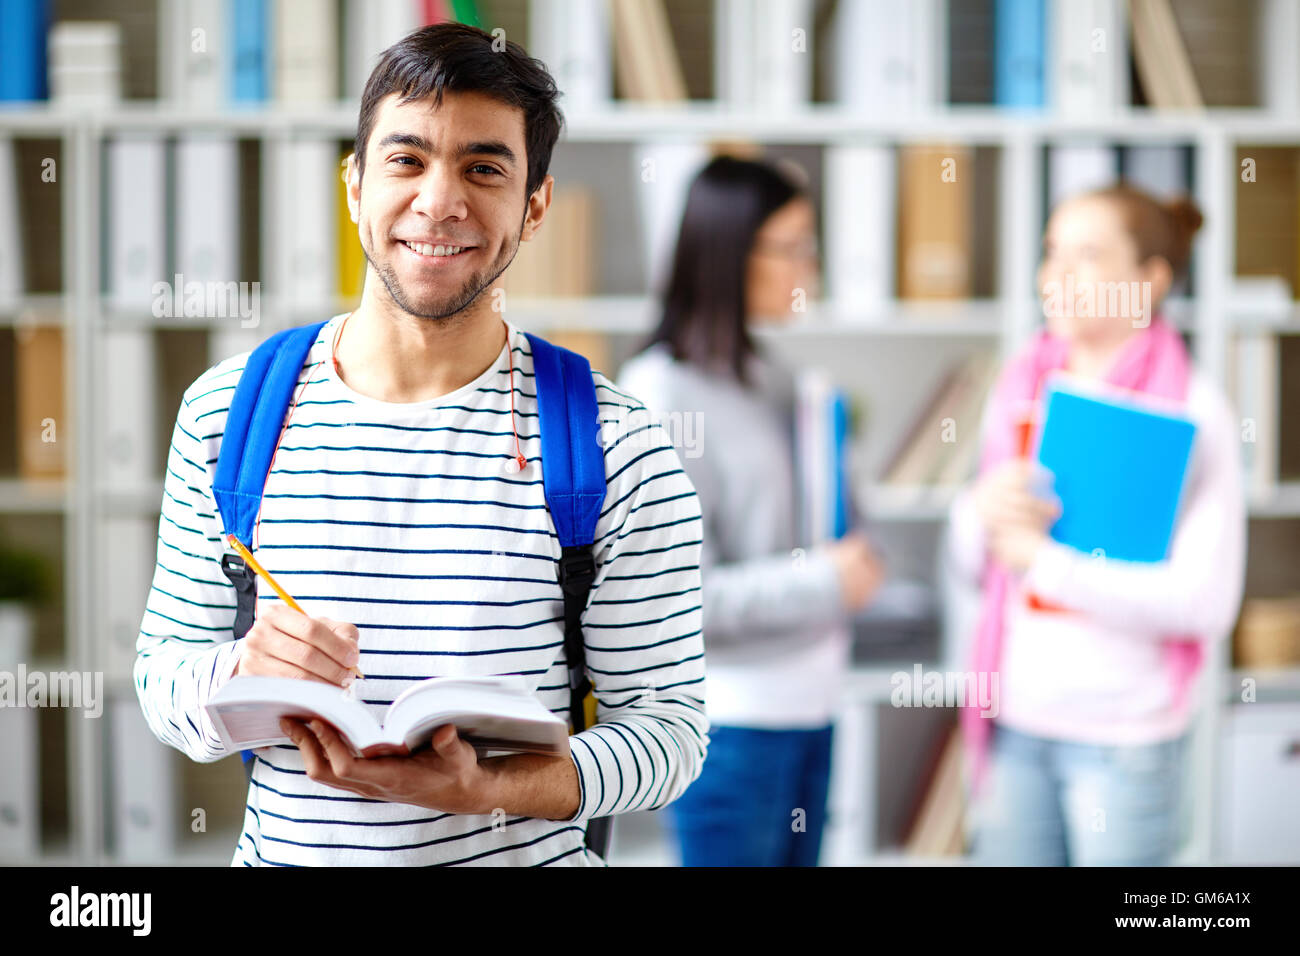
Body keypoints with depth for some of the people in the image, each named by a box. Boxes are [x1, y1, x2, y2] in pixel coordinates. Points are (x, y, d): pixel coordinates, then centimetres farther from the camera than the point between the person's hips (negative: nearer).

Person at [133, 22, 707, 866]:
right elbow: (163, 684, 4)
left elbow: (669, 726, -7)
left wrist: (484, 790, -22)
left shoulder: (616, 447, -8)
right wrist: (240, 674, -18)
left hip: (526, 855, -3)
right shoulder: (225, 414, -1)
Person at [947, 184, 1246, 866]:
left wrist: (1047, 562, -17)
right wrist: (981, 512, -10)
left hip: (1124, 732, -4)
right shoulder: (1020, 386, 7)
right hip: (1014, 722, 5)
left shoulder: (1192, 411, -8)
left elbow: (1206, 603, -16)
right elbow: (969, 566, 13)